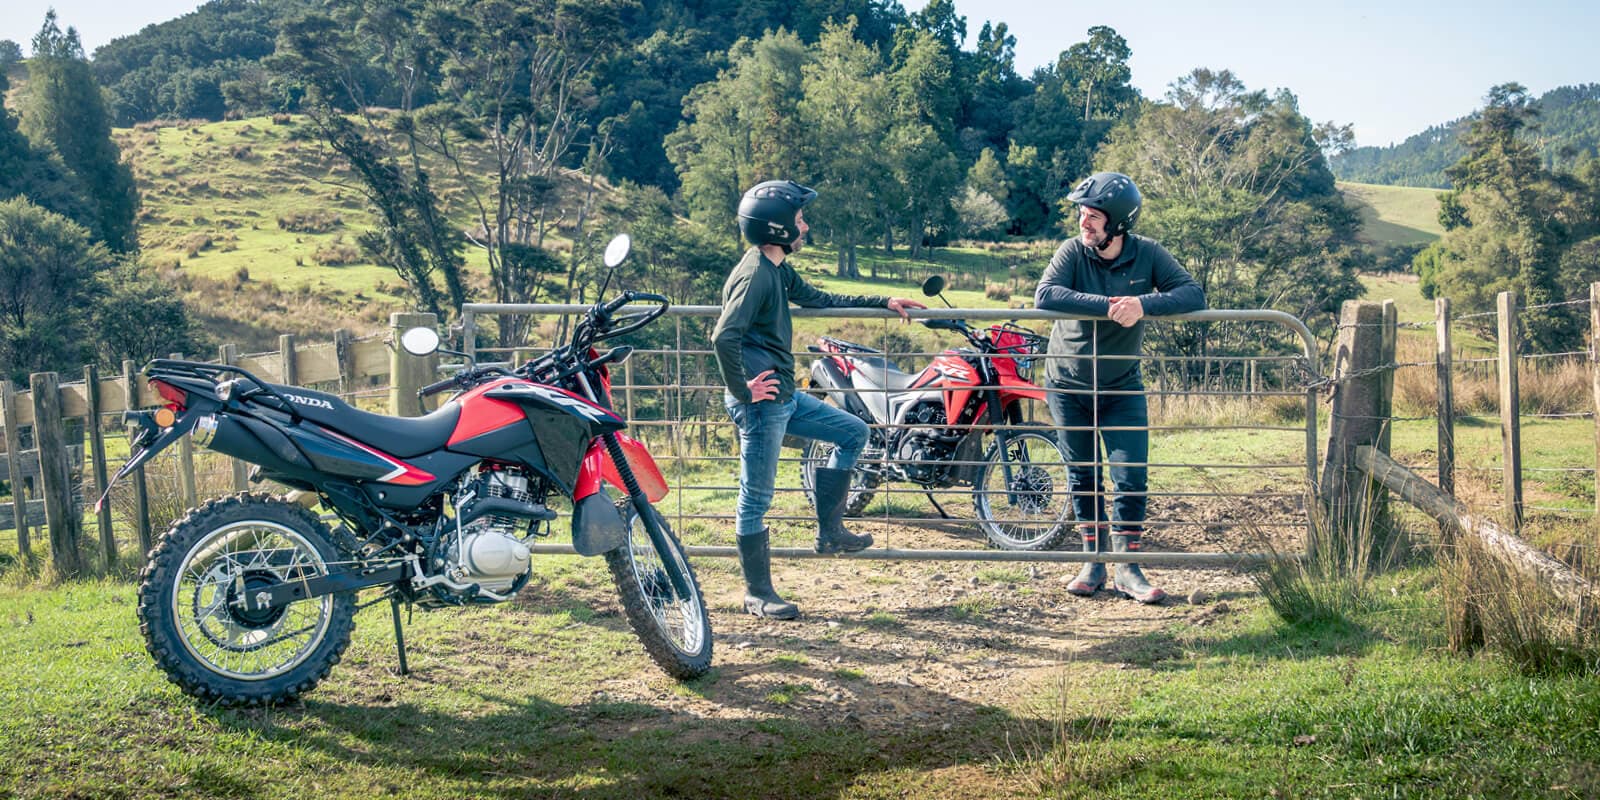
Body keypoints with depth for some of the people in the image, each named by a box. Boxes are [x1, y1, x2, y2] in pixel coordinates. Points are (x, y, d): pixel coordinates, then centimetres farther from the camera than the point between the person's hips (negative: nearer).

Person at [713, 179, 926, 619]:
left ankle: (829, 530, 21)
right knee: (756, 498, 0)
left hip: (786, 396, 10)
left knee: (854, 433, 17)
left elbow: (821, 300, 25)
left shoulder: (779, 270, 12)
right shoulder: (754, 274, -19)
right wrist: (742, 388, -20)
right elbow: (724, 336, -29)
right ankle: (758, 594, 10)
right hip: (761, 402, -10)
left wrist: (884, 303, 22)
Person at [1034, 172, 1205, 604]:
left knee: (1132, 479, -4)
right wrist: (1107, 305, -39)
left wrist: (1144, 304, -36)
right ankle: (1093, 561, 21)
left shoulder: (1147, 254, -10)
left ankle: (1127, 567, 8)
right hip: (1068, 386, 0)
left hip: (1122, 388, 0)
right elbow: (1045, 295, -31)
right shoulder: (1073, 251, -14)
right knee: (1082, 476, 9)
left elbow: (1194, 294, -19)